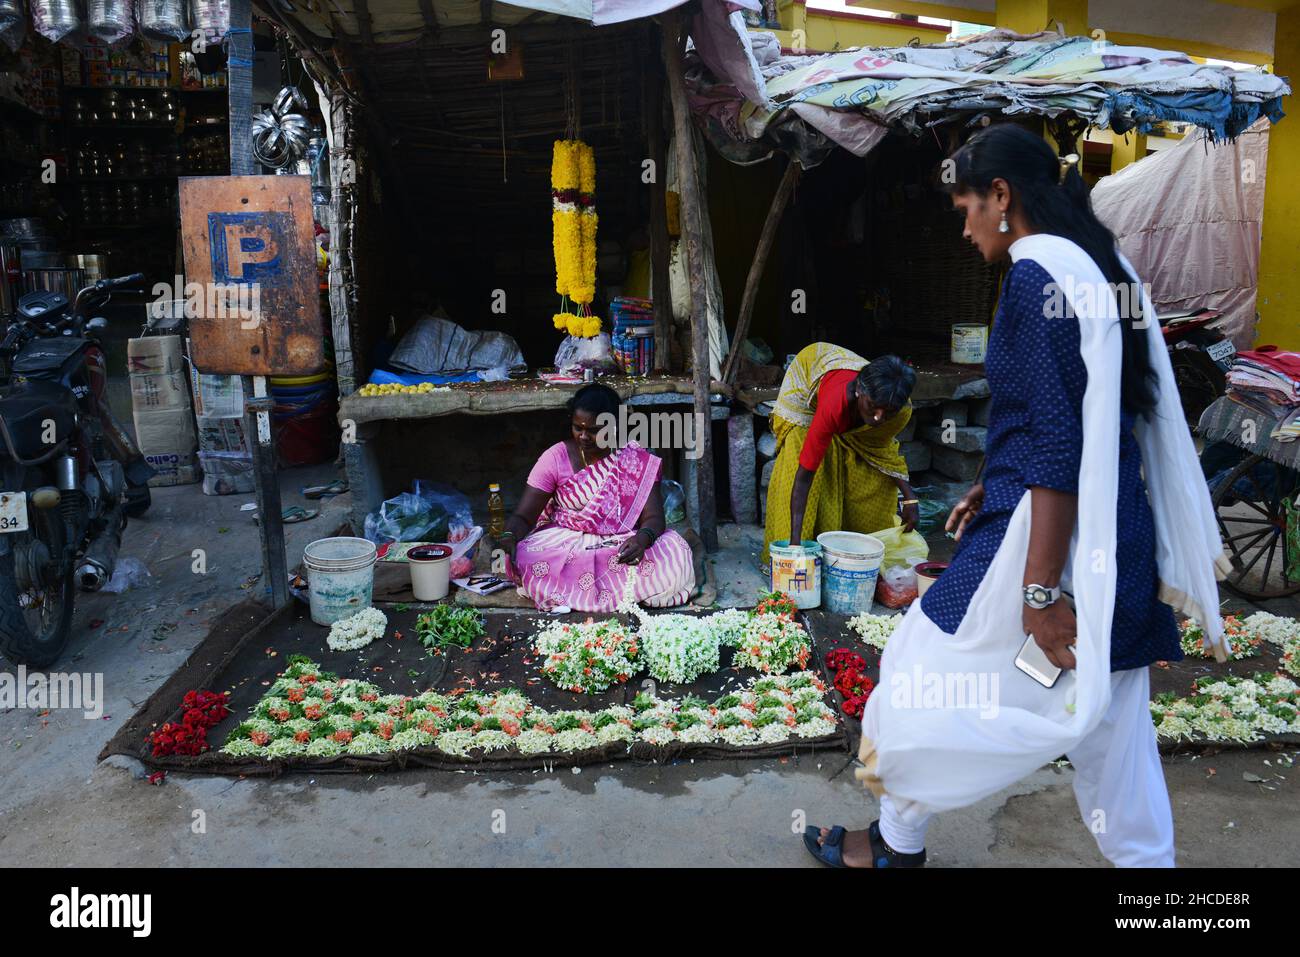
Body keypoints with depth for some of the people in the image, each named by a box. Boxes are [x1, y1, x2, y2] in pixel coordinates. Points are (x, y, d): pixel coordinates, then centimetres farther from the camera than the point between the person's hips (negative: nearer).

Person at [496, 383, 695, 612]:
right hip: (566, 544, 0)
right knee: (522, 558, -31)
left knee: (676, 554, -29)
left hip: (622, 545, 0)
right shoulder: (556, 458, -3)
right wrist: (509, 536, -28)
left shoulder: (636, 459, -2)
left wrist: (642, 539, -32)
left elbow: (654, 517, -8)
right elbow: (523, 516, -4)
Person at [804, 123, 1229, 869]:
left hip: (1054, 534, -8)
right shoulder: (1102, 267, 12)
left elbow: (1058, 442, -22)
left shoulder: (1037, 273, -16)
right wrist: (998, 488, 22)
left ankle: (899, 843, 31)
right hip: (1116, 539, 9)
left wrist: (1041, 587, -21)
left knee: (930, 679, 11)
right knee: (1111, 726, 16)